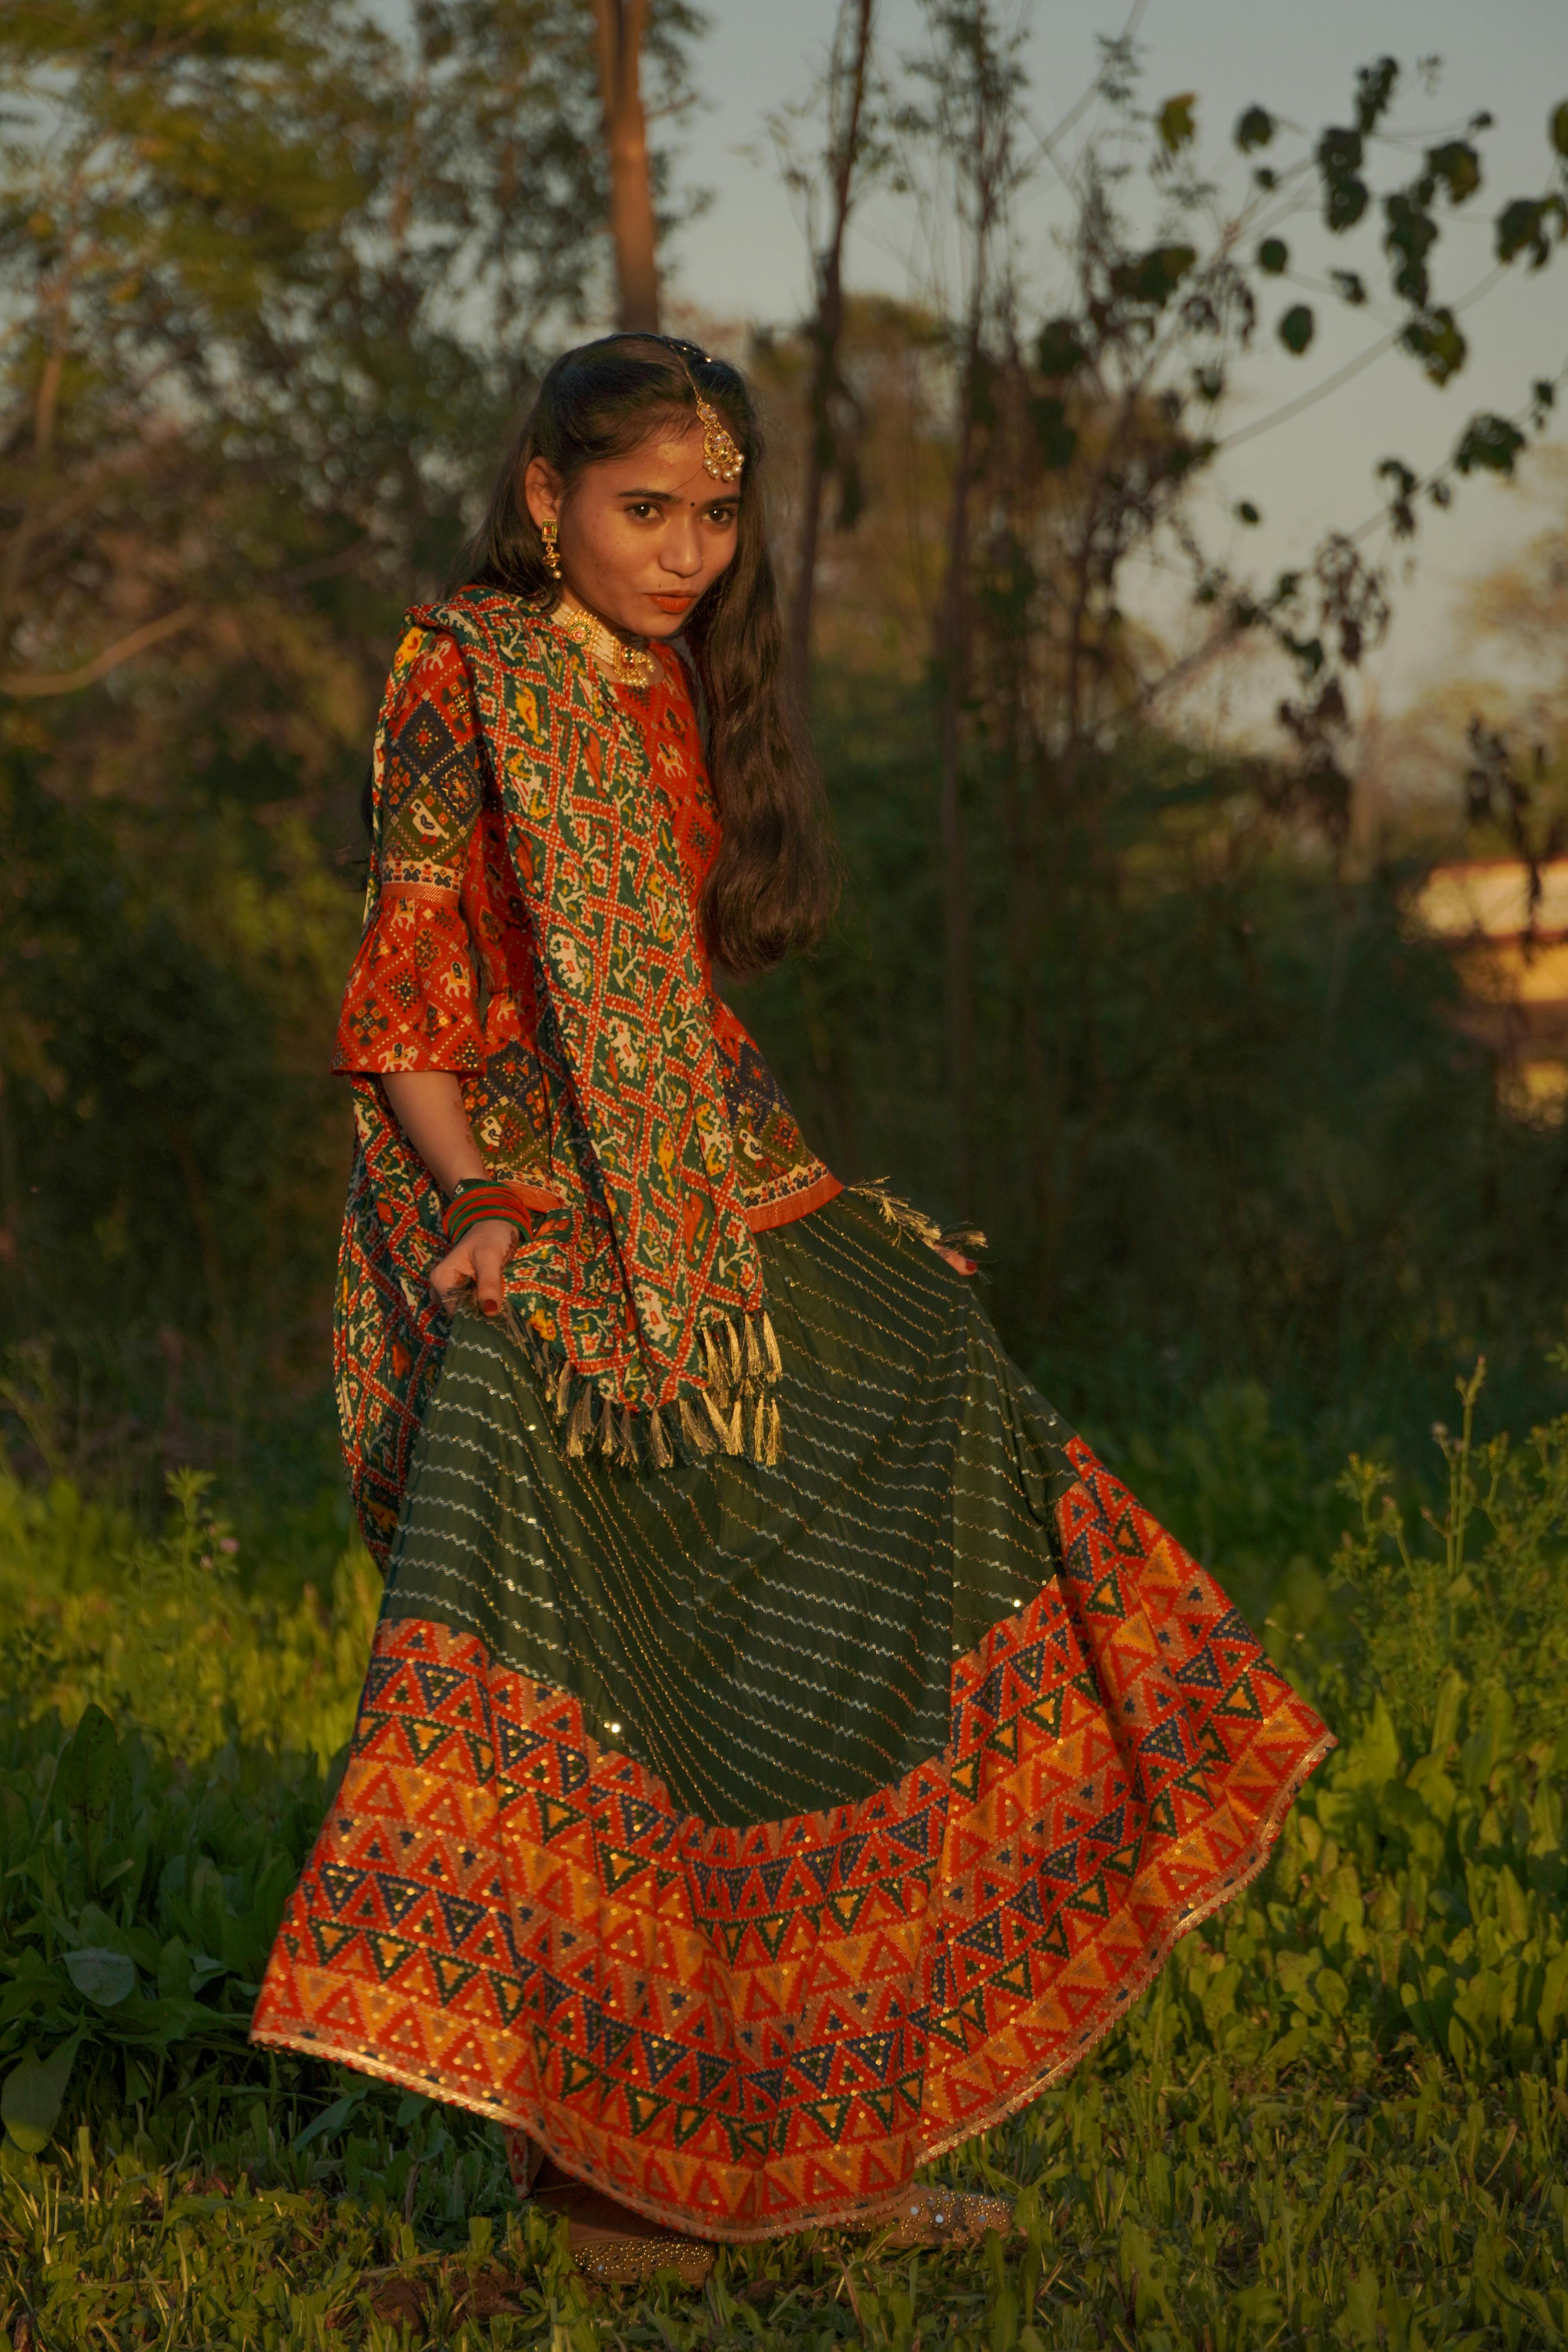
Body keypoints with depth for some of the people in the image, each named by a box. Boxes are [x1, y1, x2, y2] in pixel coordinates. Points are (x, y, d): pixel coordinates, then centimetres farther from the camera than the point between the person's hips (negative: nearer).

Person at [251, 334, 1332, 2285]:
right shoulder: (467, 678, -3)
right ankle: (580, 2141, -1)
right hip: (533, 1219, -7)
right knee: (579, 1656, -11)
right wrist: (480, 1207, -19)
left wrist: (836, 1218, 16)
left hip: (711, 1208, 7)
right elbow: (402, 994, -7)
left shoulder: (690, 700, 17)